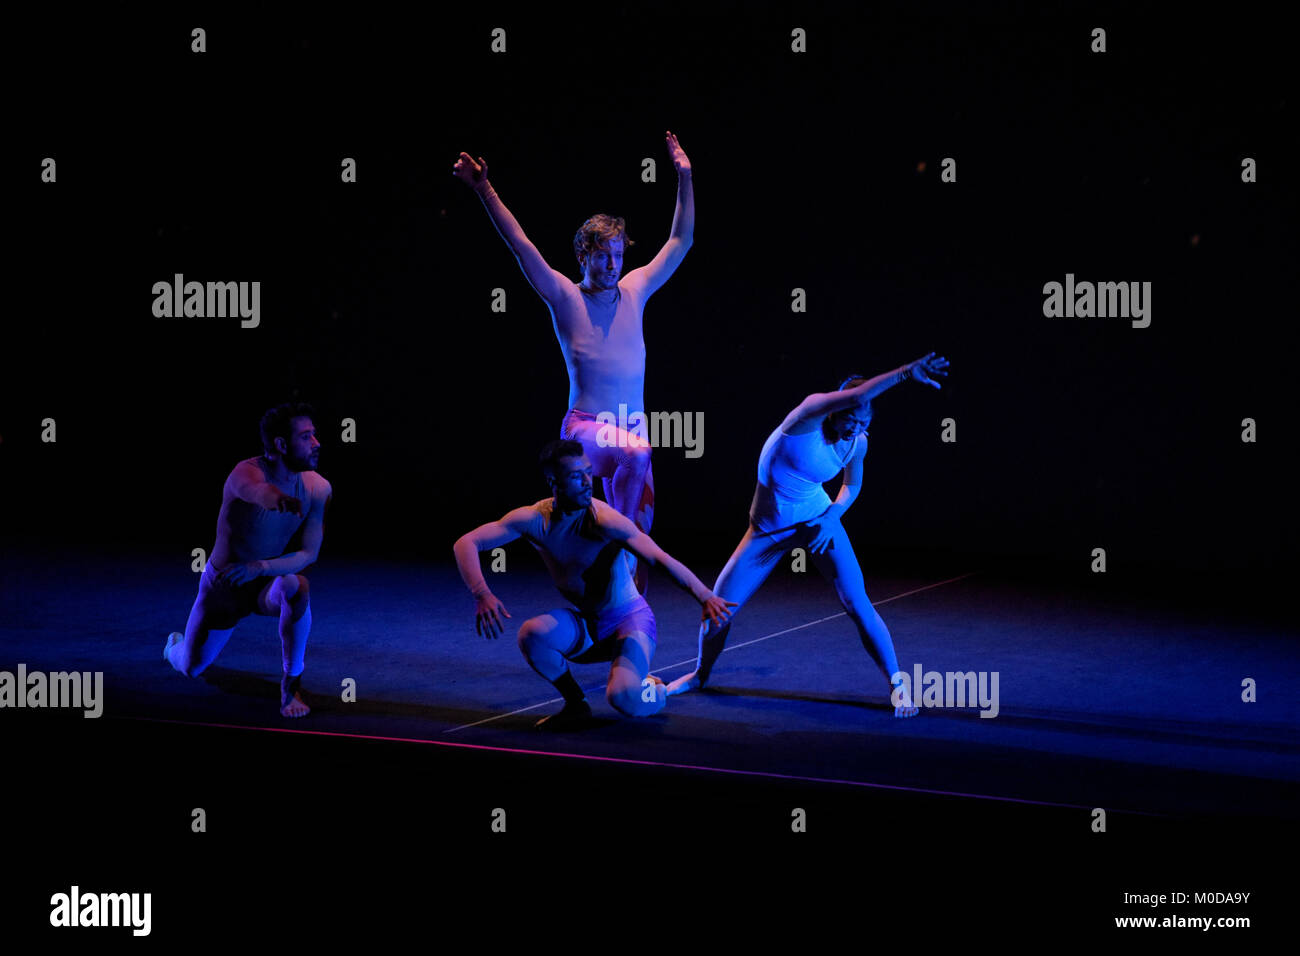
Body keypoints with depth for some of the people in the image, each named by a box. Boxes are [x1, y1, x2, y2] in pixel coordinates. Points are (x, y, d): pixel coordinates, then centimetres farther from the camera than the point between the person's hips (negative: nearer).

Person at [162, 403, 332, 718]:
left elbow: (309, 554, -14)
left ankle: (292, 684, -19)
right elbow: (259, 491, -55)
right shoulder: (246, 473, -29)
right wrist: (279, 498, -80)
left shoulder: (317, 488, -16)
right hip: (222, 585, -1)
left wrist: (262, 567, -31)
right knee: (190, 668, 10)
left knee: (296, 587, -35)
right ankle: (176, 644, 51)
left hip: (269, 583, 1)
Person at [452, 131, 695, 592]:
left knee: (641, 539, 2)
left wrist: (684, 179, 11)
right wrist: (484, 191, -14)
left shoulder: (634, 290, 12)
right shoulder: (565, 297, 0)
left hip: (632, 427, 5)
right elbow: (520, 244, -7)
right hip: (586, 428, -5)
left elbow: (680, 241, 17)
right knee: (637, 452, -37)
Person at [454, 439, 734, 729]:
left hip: (629, 618, -4)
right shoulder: (534, 519, -12)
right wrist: (482, 595, -35)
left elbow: (662, 559, -35)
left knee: (623, 697, -30)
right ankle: (576, 705, -2)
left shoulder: (605, 521, -24)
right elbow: (466, 543, -16)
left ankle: (653, 691, 10)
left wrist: (705, 597, -52)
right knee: (532, 633, -28)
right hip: (584, 625, 4)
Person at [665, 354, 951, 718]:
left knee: (858, 604, -15)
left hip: (817, 520, 2)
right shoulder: (810, 415, -24)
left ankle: (896, 685, -4)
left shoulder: (857, 443, -10)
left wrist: (833, 515, -8)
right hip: (769, 529, -2)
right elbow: (855, 395, -44)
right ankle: (700, 674, 29)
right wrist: (905, 373, -53)